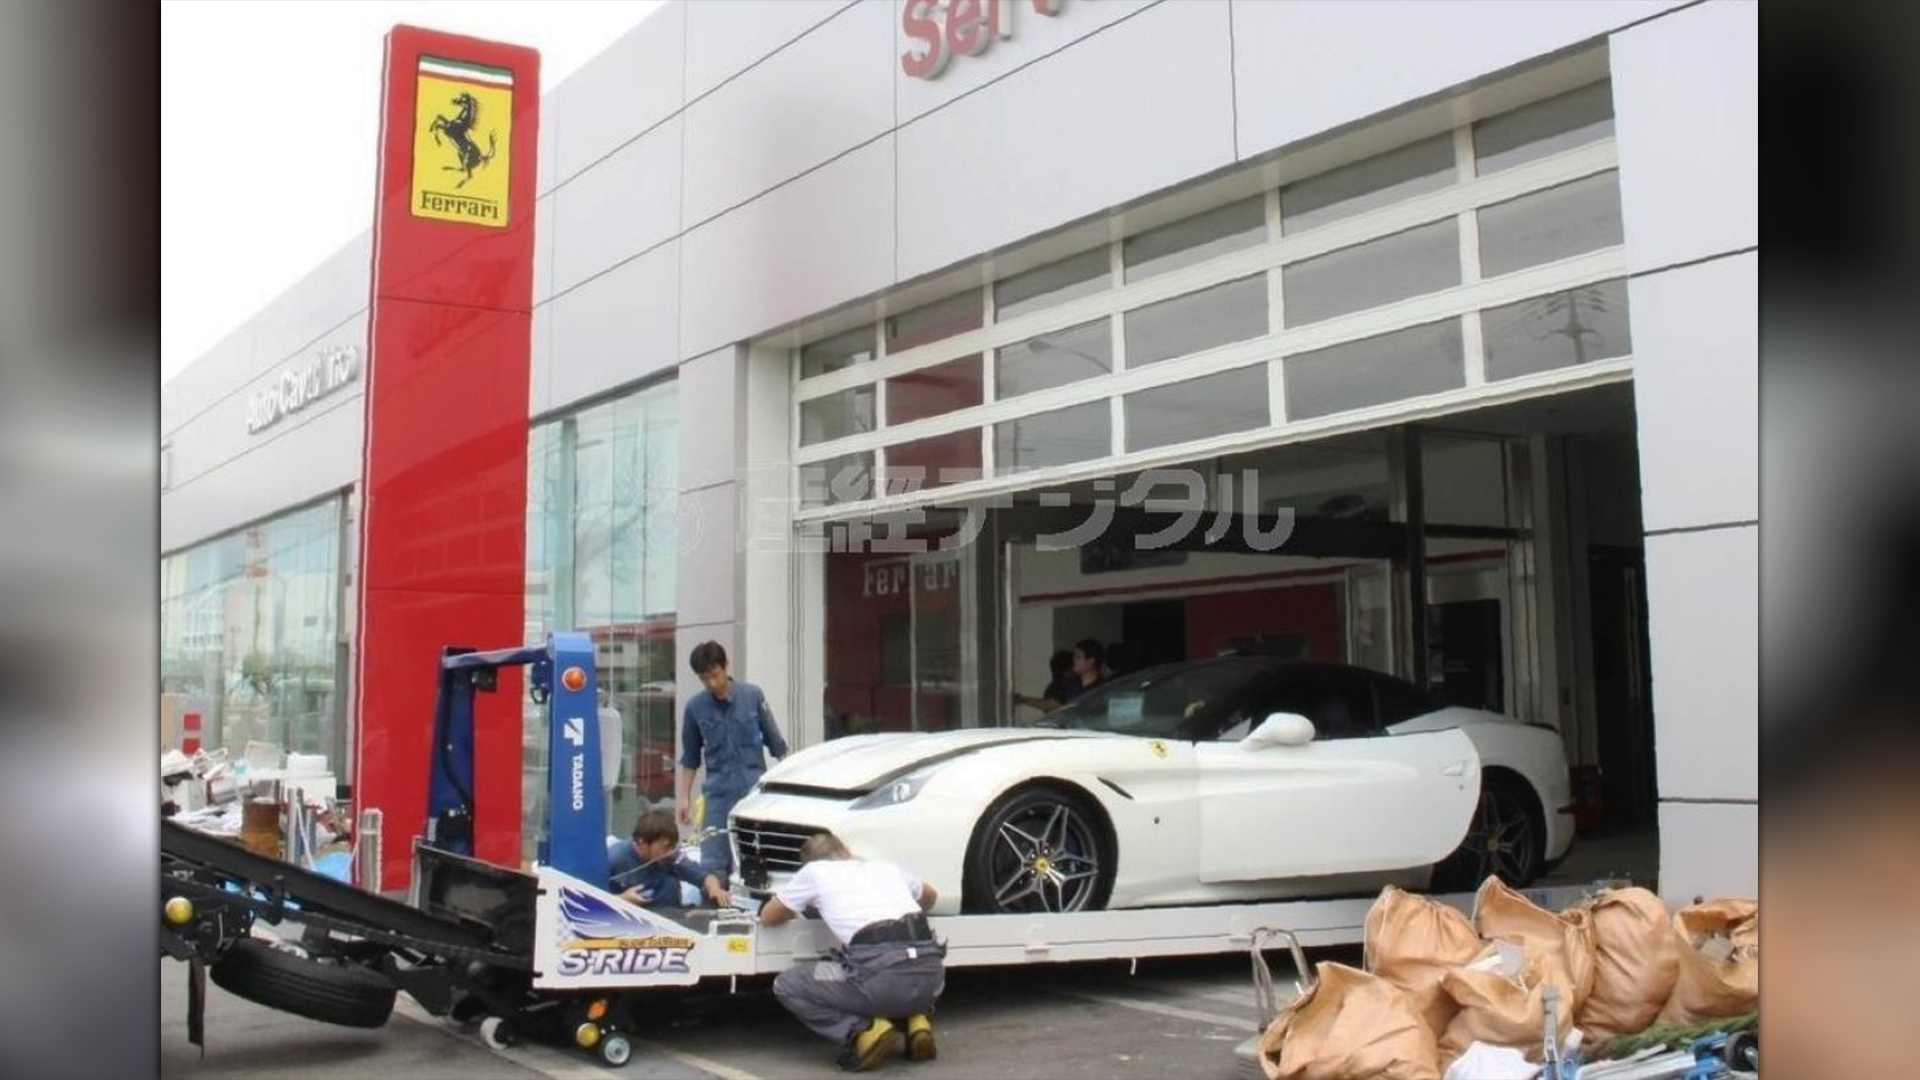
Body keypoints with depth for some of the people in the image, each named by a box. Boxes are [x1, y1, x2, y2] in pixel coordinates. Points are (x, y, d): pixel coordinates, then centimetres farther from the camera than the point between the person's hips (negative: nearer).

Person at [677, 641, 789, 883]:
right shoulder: (695, 707, 0)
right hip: (718, 793, 1)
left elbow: (776, 744, 3)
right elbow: (690, 757, 11)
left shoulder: (752, 695, -4)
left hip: (755, 789, -1)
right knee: (712, 864, 0)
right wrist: (684, 797, 8)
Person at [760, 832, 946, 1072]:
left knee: (787, 985, 13)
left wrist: (794, 908, 47)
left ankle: (865, 1031, -3)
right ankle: (916, 1020, 12)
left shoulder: (814, 871, 16)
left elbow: (768, 918, 27)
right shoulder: (885, 867, 28)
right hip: (932, 975, 5)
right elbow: (930, 896, 47)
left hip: (883, 977, -5)